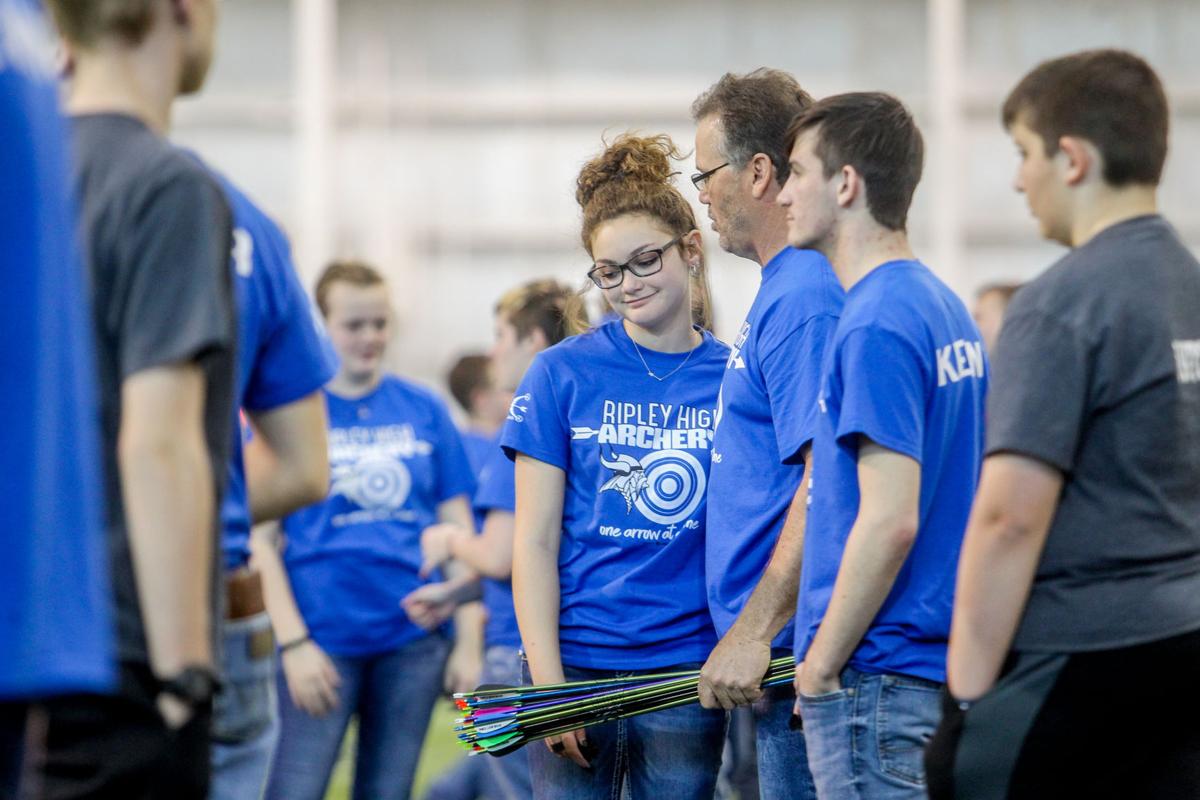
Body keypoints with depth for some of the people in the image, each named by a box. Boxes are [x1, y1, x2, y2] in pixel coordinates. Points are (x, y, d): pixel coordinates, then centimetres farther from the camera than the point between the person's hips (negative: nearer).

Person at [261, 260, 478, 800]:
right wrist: (293, 642, -10)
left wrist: (469, 638, 4)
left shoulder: (424, 411, 8)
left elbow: (458, 526, 11)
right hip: (322, 641, -3)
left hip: (414, 639, 3)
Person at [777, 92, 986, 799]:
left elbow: (890, 520, -22)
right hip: (942, 669, 9)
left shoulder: (877, 327, -16)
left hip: (877, 679, -9)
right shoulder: (947, 309, 13)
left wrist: (820, 666, -13)